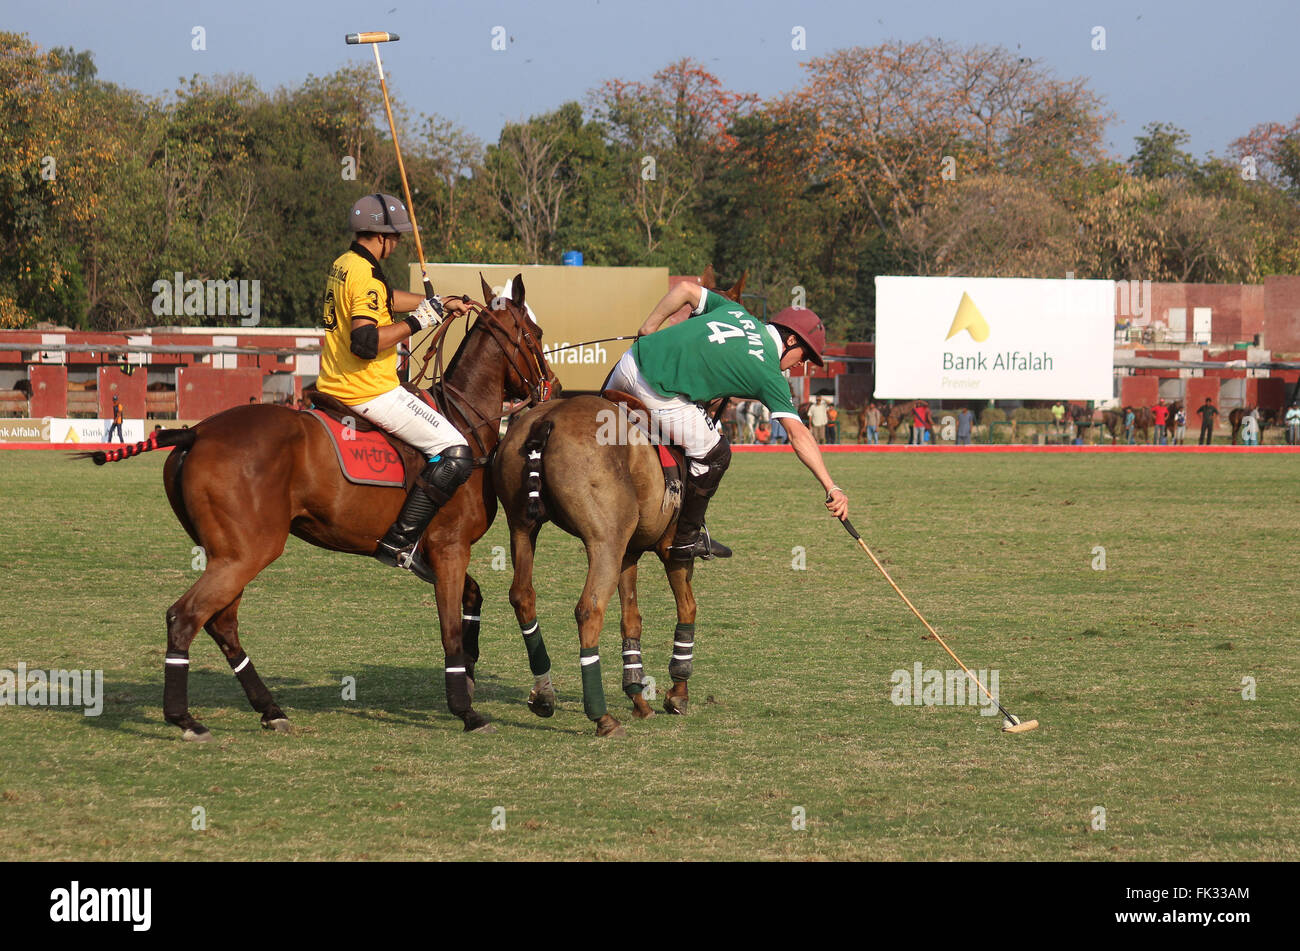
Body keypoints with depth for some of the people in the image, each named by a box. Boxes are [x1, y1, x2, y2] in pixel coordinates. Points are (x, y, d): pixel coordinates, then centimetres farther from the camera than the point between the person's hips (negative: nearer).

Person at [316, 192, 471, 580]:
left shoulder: (341, 266, 13)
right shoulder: (366, 277, -19)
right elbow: (365, 341, -30)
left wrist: (439, 303, 36)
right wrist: (417, 321, -20)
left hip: (333, 385, 10)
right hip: (369, 392, -10)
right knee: (455, 453, -10)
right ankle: (400, 543, -15)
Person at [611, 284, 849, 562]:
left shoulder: (736, 312, 17)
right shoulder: (770, 375, 0)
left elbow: (686, 289, 19)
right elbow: (798, 435, -4)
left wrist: (648, 328, 28)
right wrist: (831, 488, -6)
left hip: (632, 362, 6)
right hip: (661, 398, -6)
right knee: (714, 455, 13)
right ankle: (684, 539, 24)